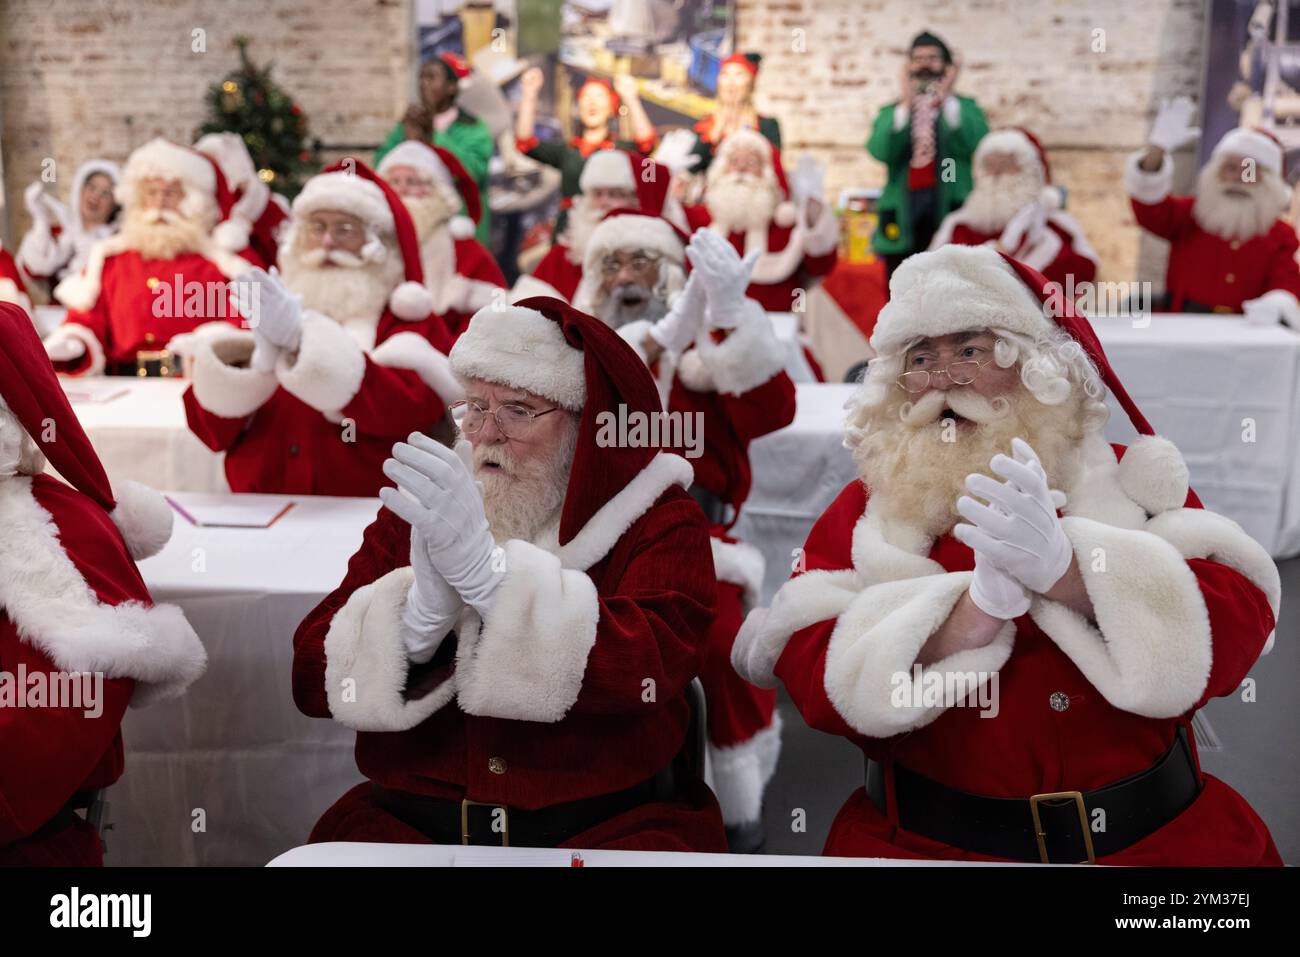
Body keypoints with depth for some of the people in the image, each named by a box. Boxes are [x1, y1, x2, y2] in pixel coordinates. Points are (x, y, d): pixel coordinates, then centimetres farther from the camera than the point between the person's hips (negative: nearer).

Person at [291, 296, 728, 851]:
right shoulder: (417, 517, 6)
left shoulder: (658, 521, -1)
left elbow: (651, 670, -19)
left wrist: (484, 571, -29)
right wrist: (424, 612, -21)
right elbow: (313, 684, -2)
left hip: (606, 824, -1)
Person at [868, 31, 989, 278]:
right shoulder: (890, 113, 15)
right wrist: (905, 105, -9)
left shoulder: (965, 108, 12)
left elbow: (979, 144, -9)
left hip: (951, 212, -2)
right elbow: (880, 152, -6)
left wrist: (948, 100, -10)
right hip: (903, 220, 2)